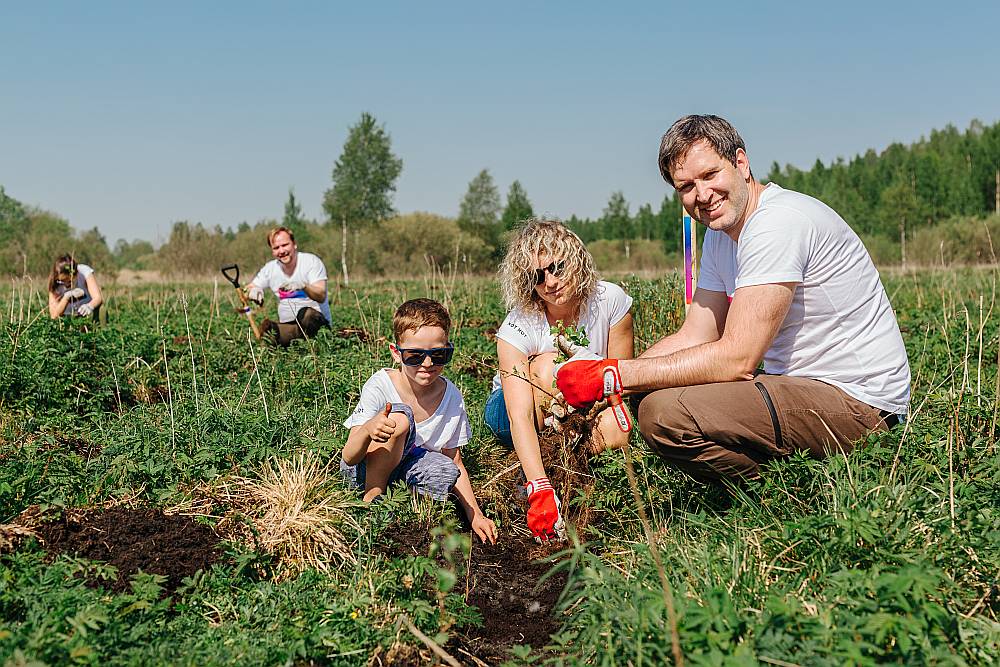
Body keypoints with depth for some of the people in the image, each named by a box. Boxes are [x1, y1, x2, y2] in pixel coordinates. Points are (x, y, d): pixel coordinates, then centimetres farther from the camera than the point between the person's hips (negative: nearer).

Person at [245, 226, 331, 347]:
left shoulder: (311, 261, -8)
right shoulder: (270, 268, 6)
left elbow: (321, 296, -19)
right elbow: (246, 292, 8)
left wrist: (303, 286, -40)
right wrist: (253, 290, -17)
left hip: (316, 320, -5)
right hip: (286, 323, 5)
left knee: (306, 314, -39)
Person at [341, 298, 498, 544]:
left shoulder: (452, 397, -11)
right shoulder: (380, 386, -21)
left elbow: (455, 463, 0)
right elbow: (349, 457, -26)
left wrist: (475, 515, -9)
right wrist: (368, 431, -49)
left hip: (408, 468, 3)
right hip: (364, 469, -3)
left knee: (445, 471, -30)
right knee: (400, 417, -30)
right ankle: (372, 497, -18)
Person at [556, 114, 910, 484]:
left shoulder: (779, 223, -20)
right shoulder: (720, 236, 12)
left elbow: (736, 358, -24)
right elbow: (693, 338, 11)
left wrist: (615, 375, -20)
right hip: (802, 385, 10)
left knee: (664, 413, -26)